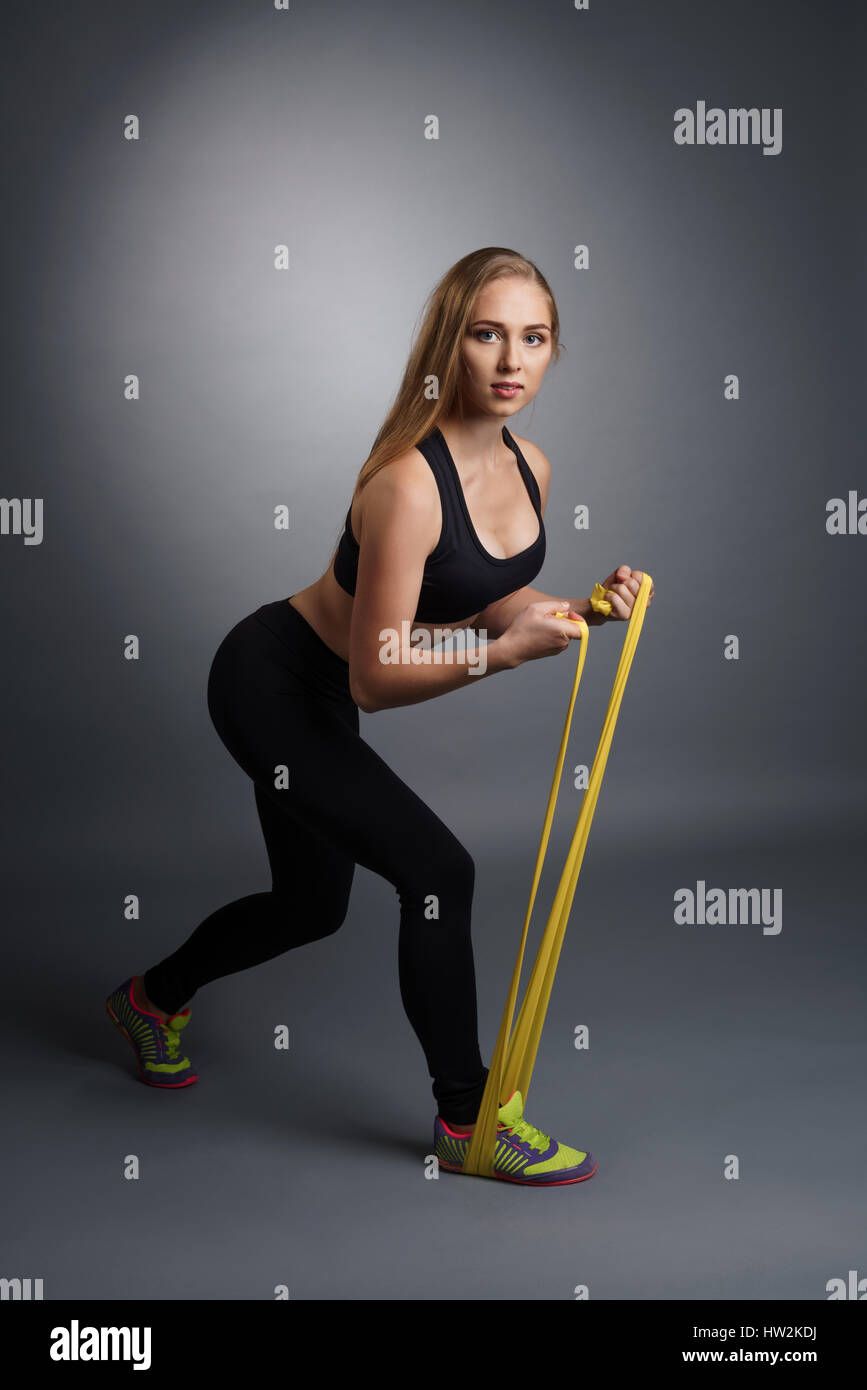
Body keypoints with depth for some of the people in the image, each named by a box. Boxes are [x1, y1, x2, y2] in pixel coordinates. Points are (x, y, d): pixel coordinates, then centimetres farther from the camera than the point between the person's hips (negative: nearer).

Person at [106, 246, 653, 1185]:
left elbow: (487, 602, 8)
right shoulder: (409, 482, -31)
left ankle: (153, 998, 49)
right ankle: (467, 1121, 2)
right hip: (268, 684, -9)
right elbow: (378, 678, -27)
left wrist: (581, 607, -7)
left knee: (313, 905, 22)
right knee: (438, 869, -16)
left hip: (317, 698, 9)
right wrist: (503, 653, -37)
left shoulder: (528, 466, -5)